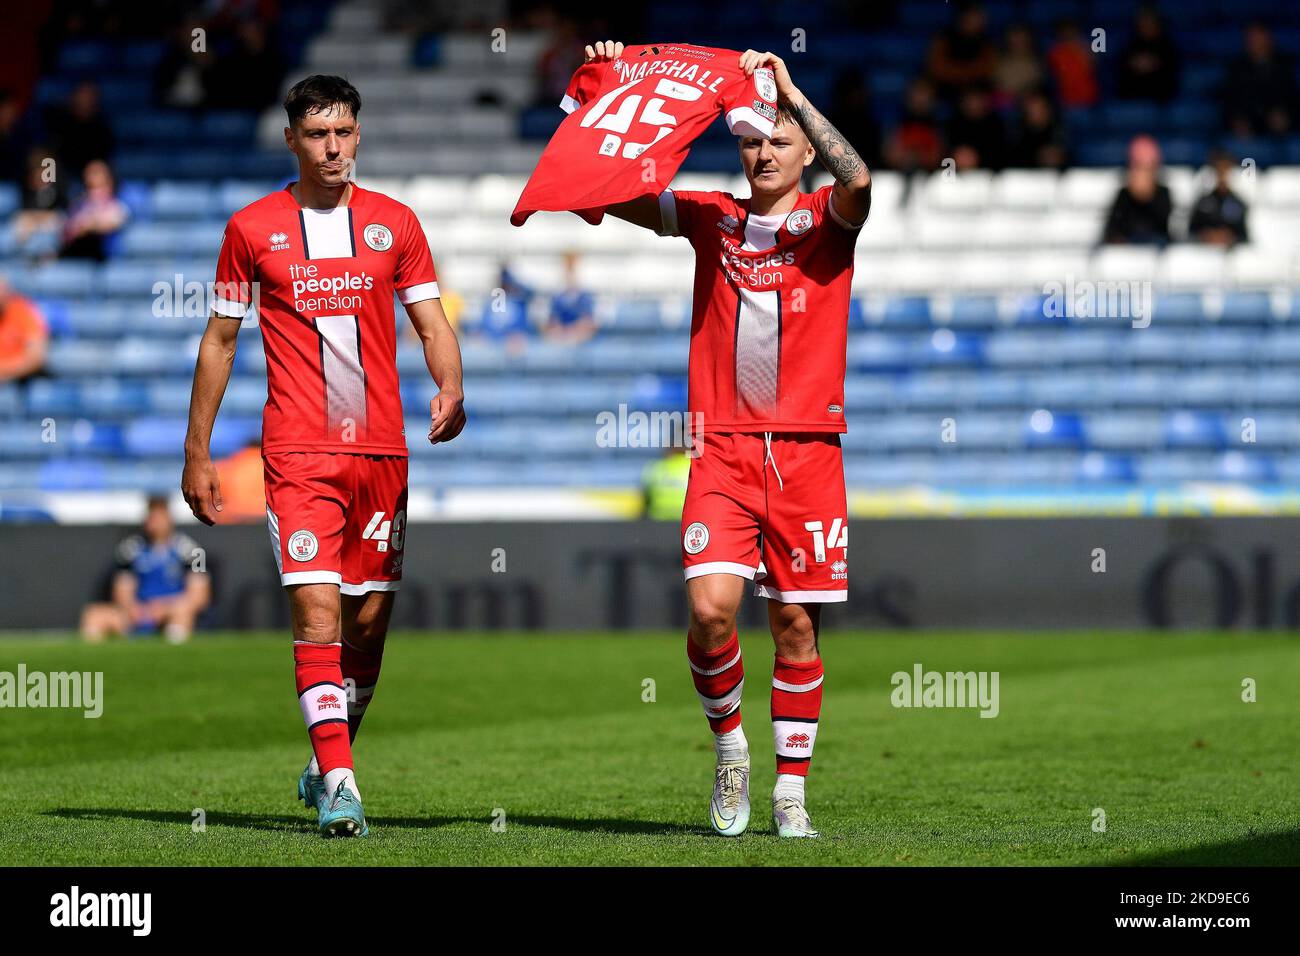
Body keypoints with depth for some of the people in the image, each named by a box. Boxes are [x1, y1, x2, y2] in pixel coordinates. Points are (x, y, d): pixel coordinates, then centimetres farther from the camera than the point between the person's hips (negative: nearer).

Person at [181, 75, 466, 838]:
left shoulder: (394, 223, 8)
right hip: (298, 451, -3)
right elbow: (220, 341, 10)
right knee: (317, 610, -15)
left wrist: (451, 388, -15)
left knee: (370, 618, 7)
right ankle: (339, 788, -18)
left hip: (381, 450, 3)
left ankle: (328, 764, 26)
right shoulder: (252, 228, 4)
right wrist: (197, 453, 8)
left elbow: (432, 323, 7)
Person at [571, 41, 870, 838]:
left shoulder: (827, 219, 5)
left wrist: (790, 90, -16)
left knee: (797, 625, 1)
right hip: (722, 448, 1)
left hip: (806, 450, -1)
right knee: (712, 608, -15)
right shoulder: (711, 218, 12)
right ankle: (730, 748, 10)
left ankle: (791, 794, 11)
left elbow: (857, 181, -18)